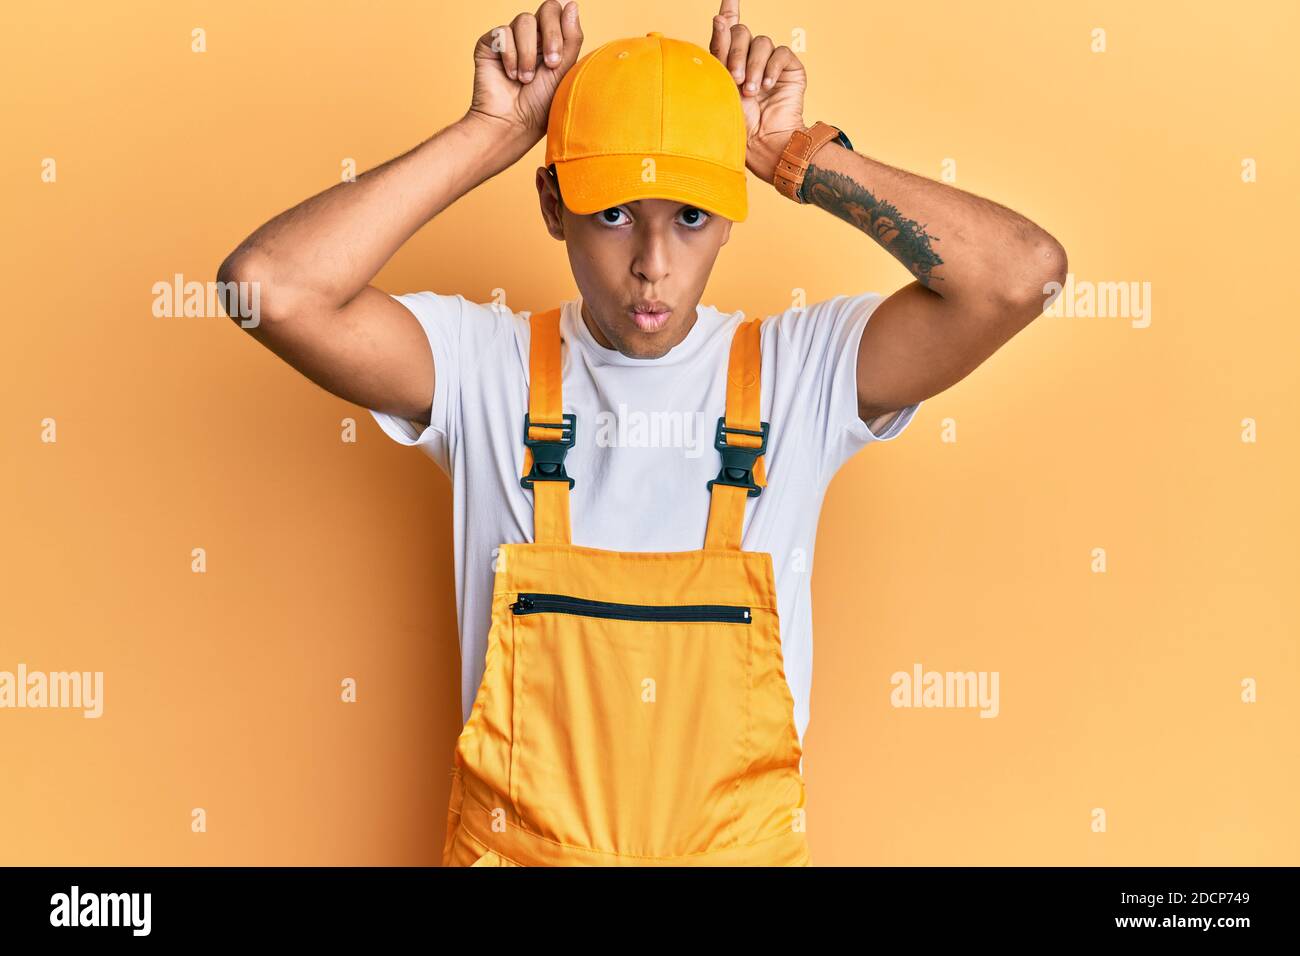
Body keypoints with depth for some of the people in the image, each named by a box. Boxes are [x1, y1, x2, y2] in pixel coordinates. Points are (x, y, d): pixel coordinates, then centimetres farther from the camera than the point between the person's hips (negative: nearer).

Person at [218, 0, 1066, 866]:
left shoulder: (804, 371, -8)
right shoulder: (484, 365, -9)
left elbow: (1023, 273, -20)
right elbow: (271, 284, -22)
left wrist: (790, 151, -16)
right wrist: (492, 134, -18)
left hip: (744, 842, 1)